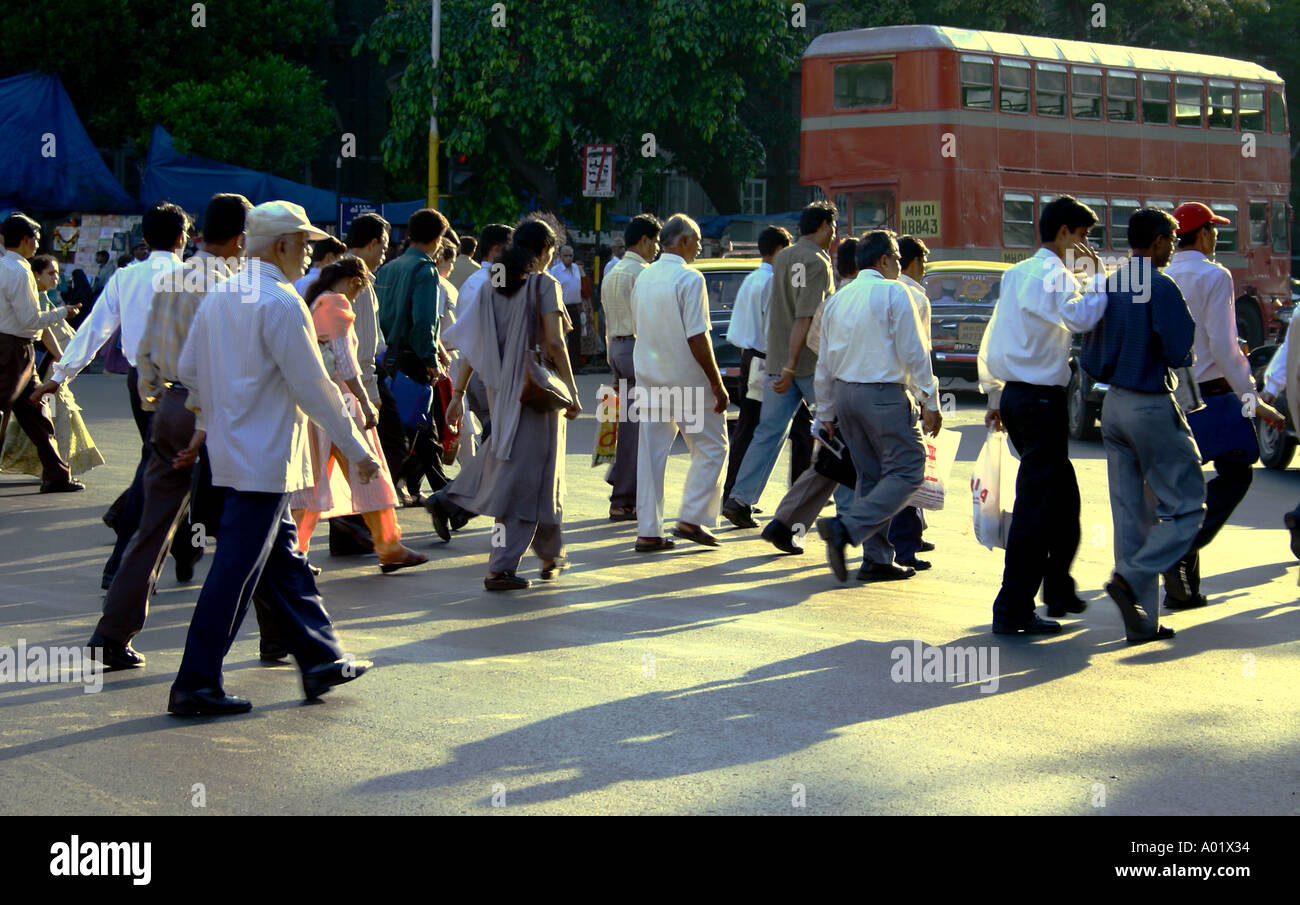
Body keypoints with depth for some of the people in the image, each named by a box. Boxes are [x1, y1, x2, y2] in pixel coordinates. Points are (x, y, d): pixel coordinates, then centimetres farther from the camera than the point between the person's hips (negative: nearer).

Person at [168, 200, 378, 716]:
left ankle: (322, 661, 25)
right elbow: (313, 387, -16)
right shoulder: (281, 302, -16)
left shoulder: (218, 298, 10)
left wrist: (204, 426, 32)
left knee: (283, 558, 16)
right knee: (236, 572, -5)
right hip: (265, 460, -9)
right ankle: (195, 686, -2)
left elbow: (189, 369, 18)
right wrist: (356, 449, -9)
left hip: (233, 450, 9)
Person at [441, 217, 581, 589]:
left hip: (500, 390, 6)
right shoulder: (544, 284, -8)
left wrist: (459, 392, 11)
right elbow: (554, 342, -16)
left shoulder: (491, 286, 8)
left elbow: (472, 345, 5)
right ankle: (501, 568, -3)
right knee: (527, 477, -2)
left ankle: (551, 554, 30)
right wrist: (571, 391, -11)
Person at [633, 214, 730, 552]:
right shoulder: (689, 279, -13)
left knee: (651, 452, 7)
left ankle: (648, 532, 5)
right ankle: (692, 518, 1)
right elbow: (697, 338, -17)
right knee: (711, 447, 7)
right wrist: (717, 384, -12)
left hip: (649, 380, 7)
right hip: (686, 381, -7)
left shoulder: (643, 278, 10)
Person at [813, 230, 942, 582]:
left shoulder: (838, 299, 13)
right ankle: (845, 528, -22)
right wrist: (930, 402, -7)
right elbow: (913, 352, -11)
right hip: (884, 394, -7)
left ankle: (877, 558, 10)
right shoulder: (893, 293, -6)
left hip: (845, 394, 8)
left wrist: (826, 413, 24)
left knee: (870, 475, 14)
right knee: (907, 473, -4)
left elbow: (824, 364, 17)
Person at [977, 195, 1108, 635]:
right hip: (1041, 400, -10)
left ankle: (1058, 590, 29)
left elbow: (990, 342, 19)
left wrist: (995, 396, 24)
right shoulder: (1055, 275, -13)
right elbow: (1082, 318, -32)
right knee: (1036, 504, -6)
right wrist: (1097, 274, -17)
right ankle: (1012, 611, -4)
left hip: (1014, 396, 10)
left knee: (1061, 496, 20)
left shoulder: (1016, 274, 16)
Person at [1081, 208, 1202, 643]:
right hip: (1153, 407, -8)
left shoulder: (1105, 287, 9)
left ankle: (1141, 621, 10)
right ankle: (1132, 578, -14)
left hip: (1114, 405, 8)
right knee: (1185, 507, 3)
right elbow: (1178, 350, -18)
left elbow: (1090, 358, 11)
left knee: (1131, 514, 9)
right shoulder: (1160, 288, -14)